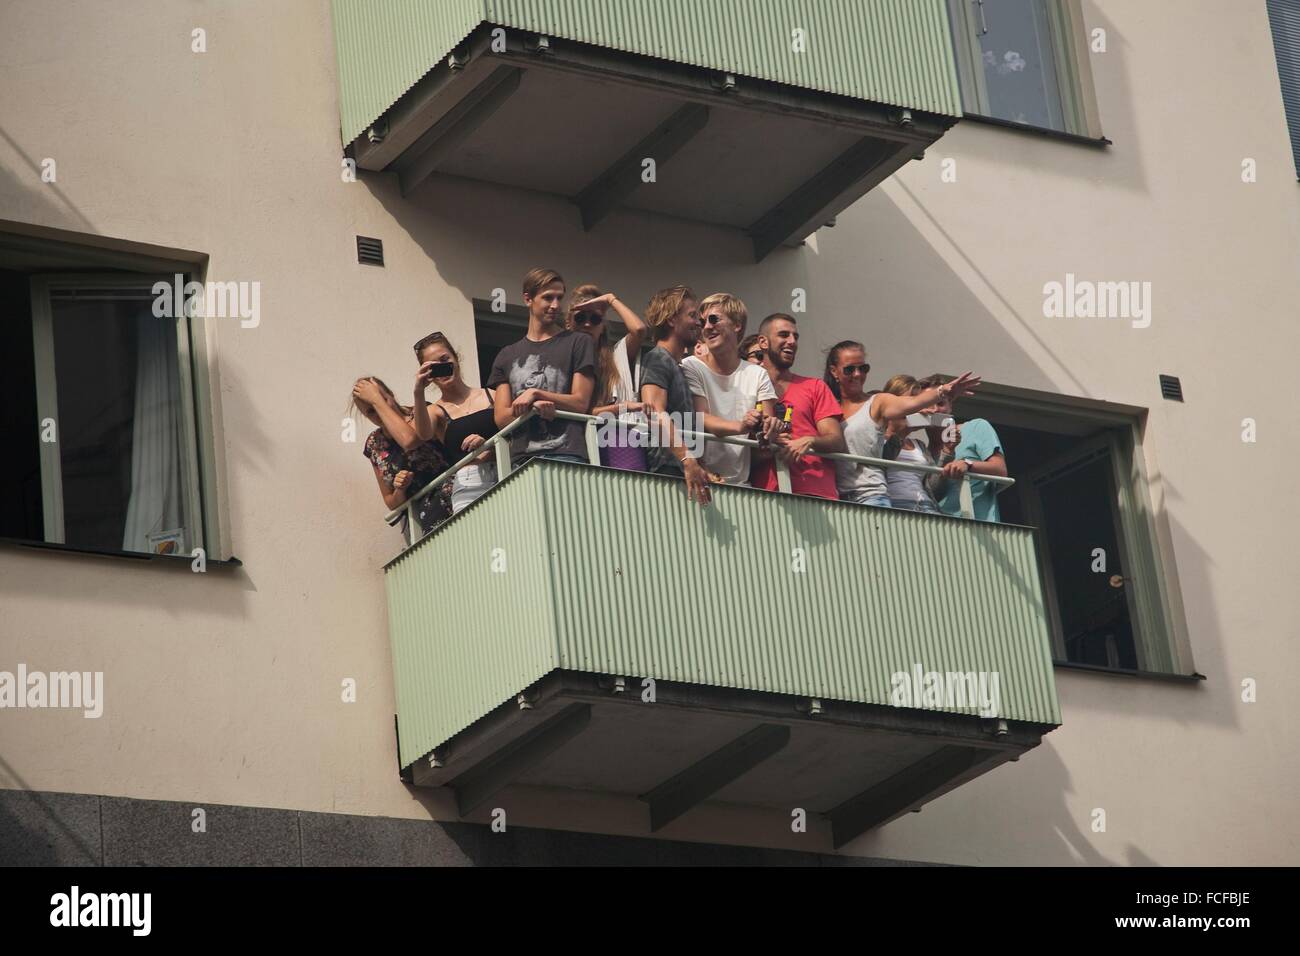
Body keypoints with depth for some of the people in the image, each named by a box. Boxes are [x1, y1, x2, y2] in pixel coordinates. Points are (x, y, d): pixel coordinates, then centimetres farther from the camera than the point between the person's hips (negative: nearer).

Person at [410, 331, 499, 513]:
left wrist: (490, 448, -8)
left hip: (504, 478, 1)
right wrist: (419, 393, -22)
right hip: (468, 489, -1)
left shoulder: (491, 396, 15)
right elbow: (424, 433, -10)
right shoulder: (436, 411, 13)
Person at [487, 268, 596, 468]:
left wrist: (535, 394, -5)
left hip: (567, 454, -3)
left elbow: (581, 403, 3)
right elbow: (501, 417, 10)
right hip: (521, 457, 3)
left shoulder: (578, 343, 12)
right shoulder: (508, 356, 21)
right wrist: (534, 407, -8)